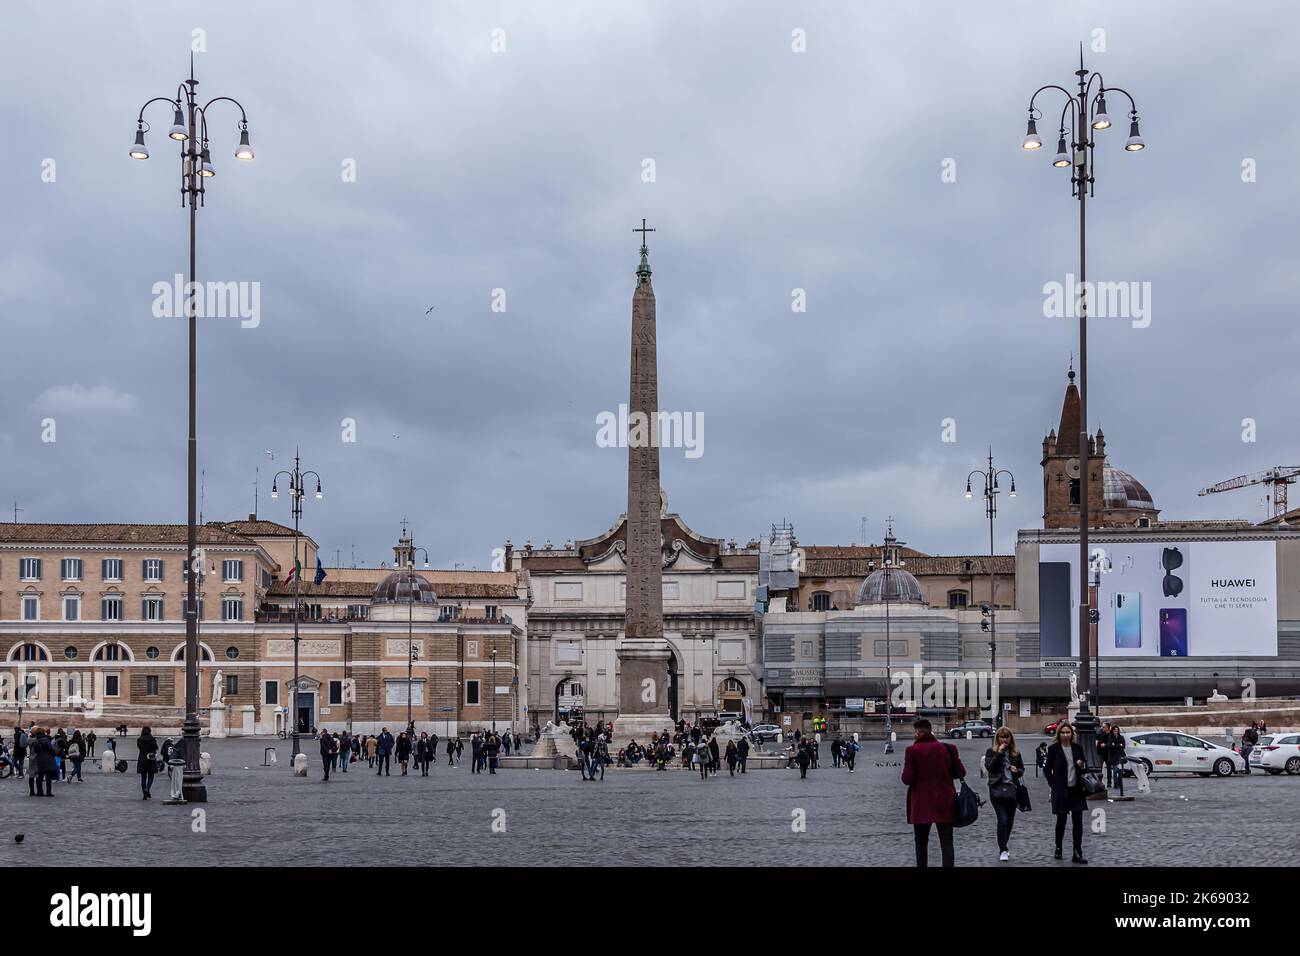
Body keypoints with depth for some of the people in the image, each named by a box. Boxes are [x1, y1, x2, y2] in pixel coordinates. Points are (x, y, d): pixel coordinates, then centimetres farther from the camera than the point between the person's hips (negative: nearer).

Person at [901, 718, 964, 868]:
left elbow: (907, 779, -12)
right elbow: (961, 772, 3)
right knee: (946, 842, 2)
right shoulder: (947, 749, -1)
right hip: (945, 804, 2)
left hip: (921, 805, -2)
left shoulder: (912, 751, -10)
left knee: (921, 843, 14)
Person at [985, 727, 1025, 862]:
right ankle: (1003, 850, -8)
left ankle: (1003, 847, 26)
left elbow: (1022, 769, 20)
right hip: (998, 790, -4)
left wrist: (1017, 771, -3)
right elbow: (990, 767, -12)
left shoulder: (1015, 753, 12)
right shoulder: (992, 751, 2)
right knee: (1003, 820, -13)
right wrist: (999, 753, -16)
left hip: (1012, 790, 4)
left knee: (1009, 821, 9)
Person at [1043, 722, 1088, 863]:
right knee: (1061, 820, 6)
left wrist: (1082, 766, -8)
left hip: (1076, 790, 3)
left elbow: (1084, 768, 15)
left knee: (1078, 822, -2)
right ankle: (1058, 848, 27)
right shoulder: (1053, 749, -2)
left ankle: (1077, 854, -1)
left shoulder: (1077, 748, 7)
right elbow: (1047, 769, 0)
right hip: (1061, 791, -3)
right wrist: (1053, 785, -8)